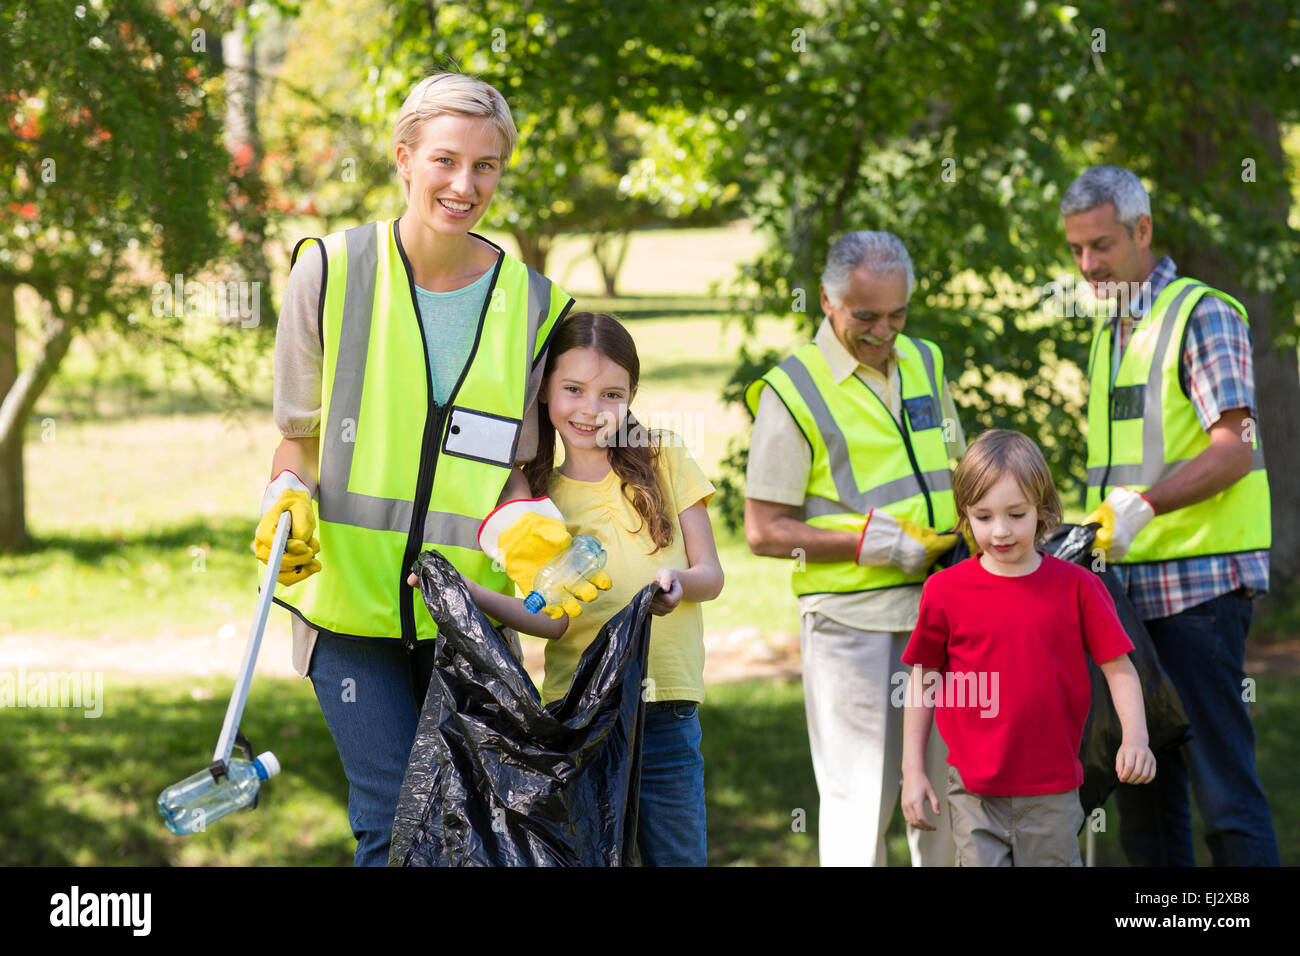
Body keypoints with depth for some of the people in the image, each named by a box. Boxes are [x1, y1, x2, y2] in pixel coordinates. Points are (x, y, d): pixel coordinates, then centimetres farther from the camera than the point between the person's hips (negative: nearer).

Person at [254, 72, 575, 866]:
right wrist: (288, 500, -14)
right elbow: (300, 433, 5)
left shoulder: (531, 303, 2)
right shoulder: (331, 271, -4)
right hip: (350, 595, -2)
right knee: (395, 821, -8)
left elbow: (512, 466, 7)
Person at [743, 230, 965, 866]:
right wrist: (870, 543, -15)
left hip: (940, 610, 6)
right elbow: (763, 531, -7)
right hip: (851, 620, -5)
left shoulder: (924, 363, 13)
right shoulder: (792, 390, -6)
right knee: (861, 797, -3)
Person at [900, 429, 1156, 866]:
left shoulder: (1076, 587, -2)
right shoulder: (945, 592, -2)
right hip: (974, 793, 0)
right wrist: (913, 770, 4)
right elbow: (923, 683, 6)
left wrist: (1135, 739, -15)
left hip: (1052, 795, 0)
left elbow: (1119, 668, 0)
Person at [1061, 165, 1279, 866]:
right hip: (1130, 584, 8)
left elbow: (1235, 448, -16)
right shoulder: (1109, 333, 19)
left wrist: (1143, 506, -27)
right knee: (1140, 781, 8)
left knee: (1220, 779, -9)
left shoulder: (1202, 315, -6)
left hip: (1199, 582, -8)